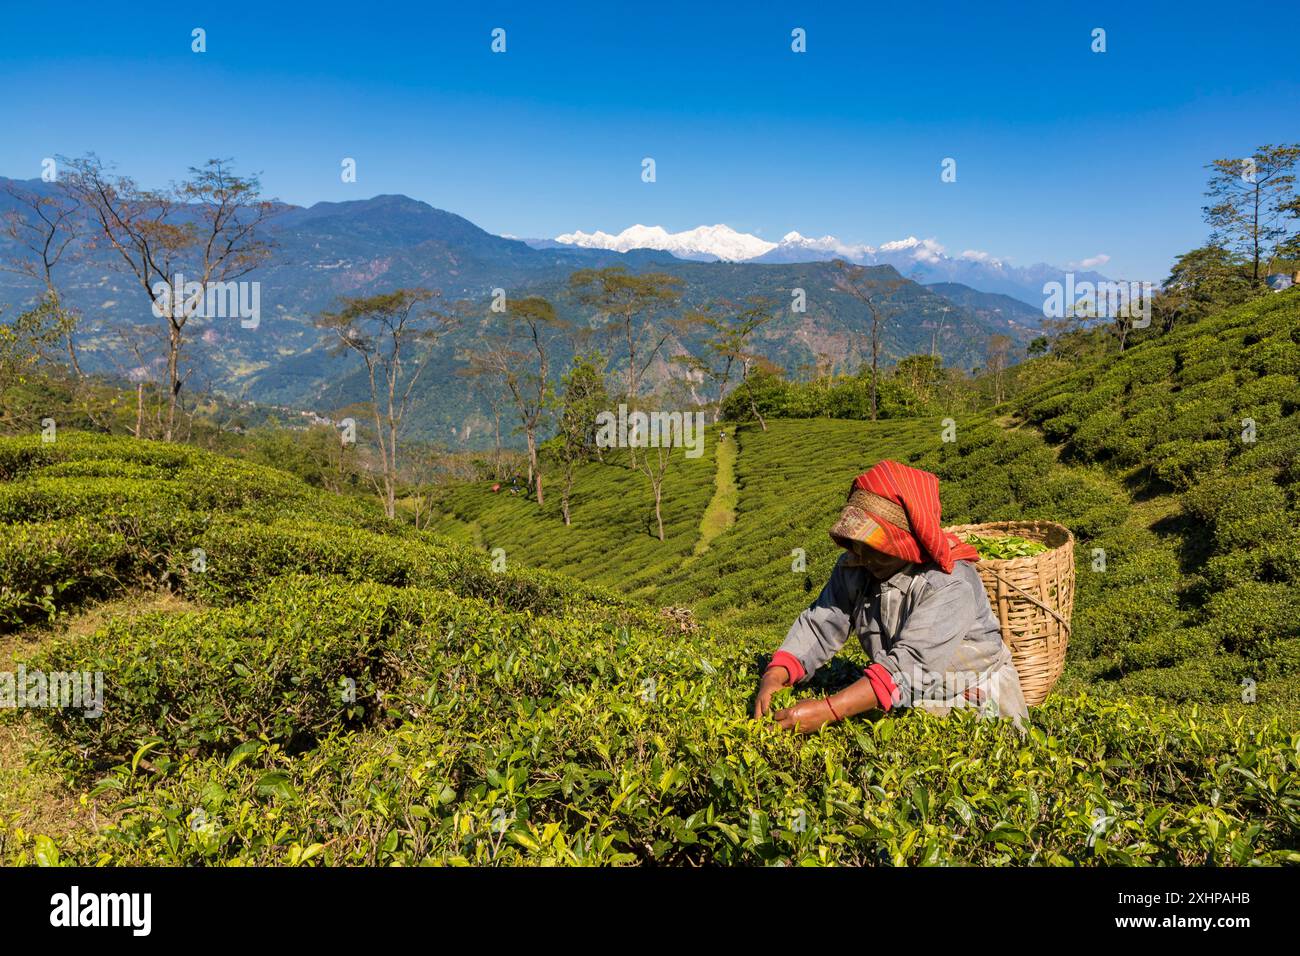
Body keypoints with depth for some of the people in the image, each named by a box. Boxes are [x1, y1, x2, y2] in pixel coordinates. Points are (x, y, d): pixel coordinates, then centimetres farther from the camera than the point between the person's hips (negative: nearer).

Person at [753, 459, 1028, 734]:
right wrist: (775, 676, -27)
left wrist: (827, 710, -42)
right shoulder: (853, 568, -3)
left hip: (977, 711, -4)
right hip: (908, 707, 4)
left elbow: (909, 666, -35)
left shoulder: (949, 586, -26)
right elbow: (818, 624, -7)